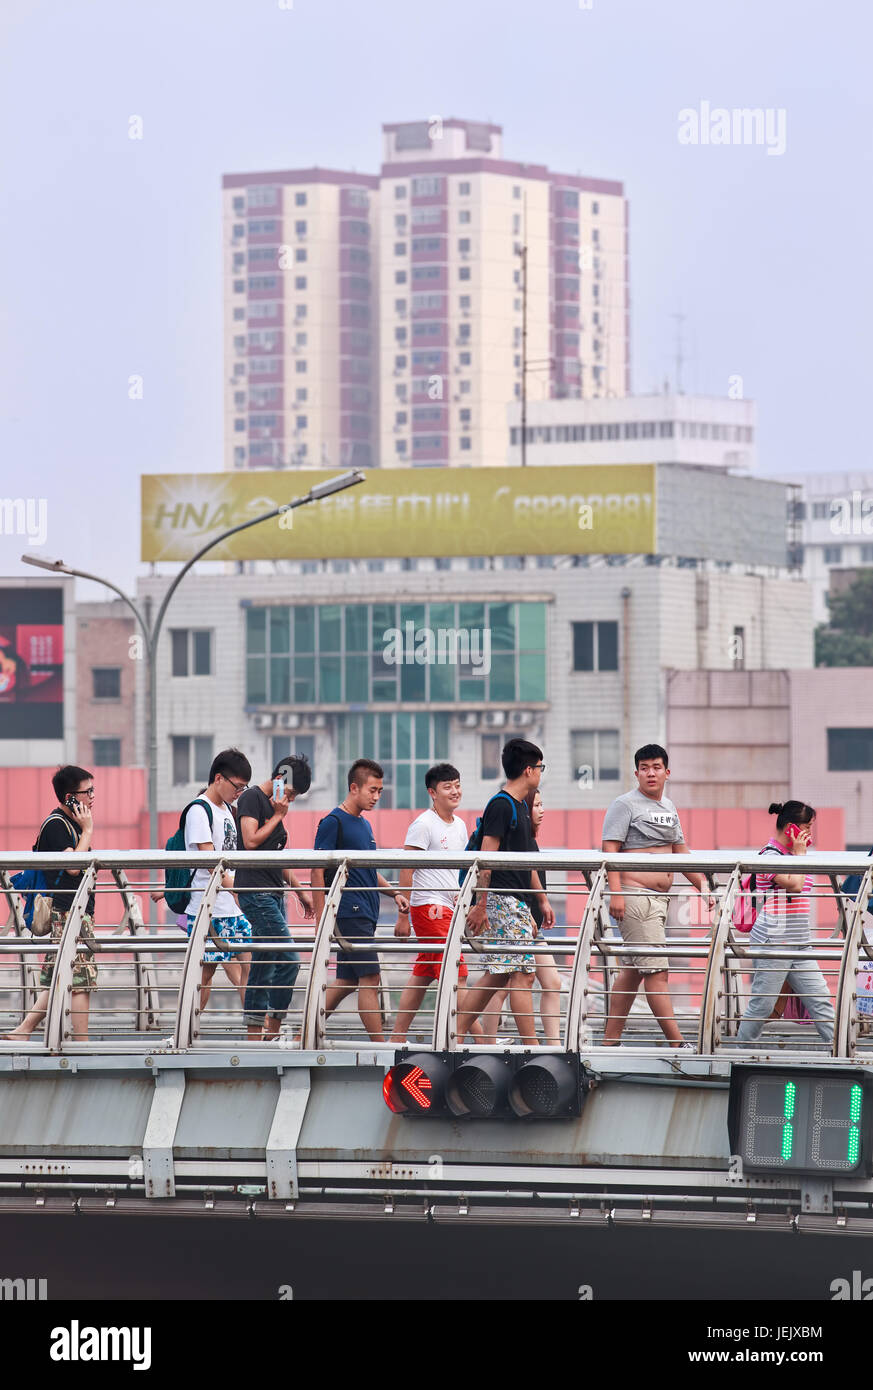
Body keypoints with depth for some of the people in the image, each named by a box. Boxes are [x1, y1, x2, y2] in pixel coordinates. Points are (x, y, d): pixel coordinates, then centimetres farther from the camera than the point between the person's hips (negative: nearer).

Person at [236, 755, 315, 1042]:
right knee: (288, 960, -15)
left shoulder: (275, 805, 20)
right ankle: (272, 1035, -12)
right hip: (255, 891, -10)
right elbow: (250, 841, -17)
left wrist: (300, 891, 28)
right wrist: (278, 816, -9)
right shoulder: (252, 798, -6)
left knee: (264, 969, 7)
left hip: (273, 893, 10)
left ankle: (255, 1039, 8)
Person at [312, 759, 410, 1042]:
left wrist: (394, 893, 13)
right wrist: (321, 920, -15)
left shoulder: (364, 824, 18)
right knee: (370, 979, -11)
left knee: (347, 981, 12)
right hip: (350, 911, -9)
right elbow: (318, 873, -11)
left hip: (365, 914, 9)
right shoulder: (333, 823, -8)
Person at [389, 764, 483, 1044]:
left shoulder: (459, 825, 14)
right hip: (428, 906, -8)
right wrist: (403, 916, -14)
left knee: (423, 975, 10)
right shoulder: (424, 824, -10)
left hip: (448, 908, 8)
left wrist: (459, 893, 12)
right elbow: (406, 871, -12)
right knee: (455, 973, -11)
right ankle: (479, 1036, -14)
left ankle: (397, 1038, 15)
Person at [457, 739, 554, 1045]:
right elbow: (487, 858, -16)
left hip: (517, 902, 10)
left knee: (497, 974, 9)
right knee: (523, 972, -10)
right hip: (504, 901, -10)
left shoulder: (520, 806, 18)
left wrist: (542, 900, 26)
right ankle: (531, 1047, -11)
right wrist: (481, 906, -19)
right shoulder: (501, 806, -12)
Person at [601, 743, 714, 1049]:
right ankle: (677, 1043, -13)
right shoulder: (625, 805, -6)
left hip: (660, 898, 8)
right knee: (656, 970, -11)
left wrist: (702, 886, 17)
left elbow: (680, 852, 24)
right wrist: (615, 893, -22)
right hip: (635, 897, -8)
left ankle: (610, 1041, 15)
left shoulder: (668, 807, 18)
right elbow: (610, 850, -12)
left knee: (632, 972, 10)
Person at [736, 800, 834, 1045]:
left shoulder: (792, 854, 17)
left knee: (820, 1001, 2)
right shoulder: (770, 855, -11)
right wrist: (799, 853, -13)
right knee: (763, 1005, -3)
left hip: (799, 944, 9)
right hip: (772, 942, -9)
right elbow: (795, 884, -22)